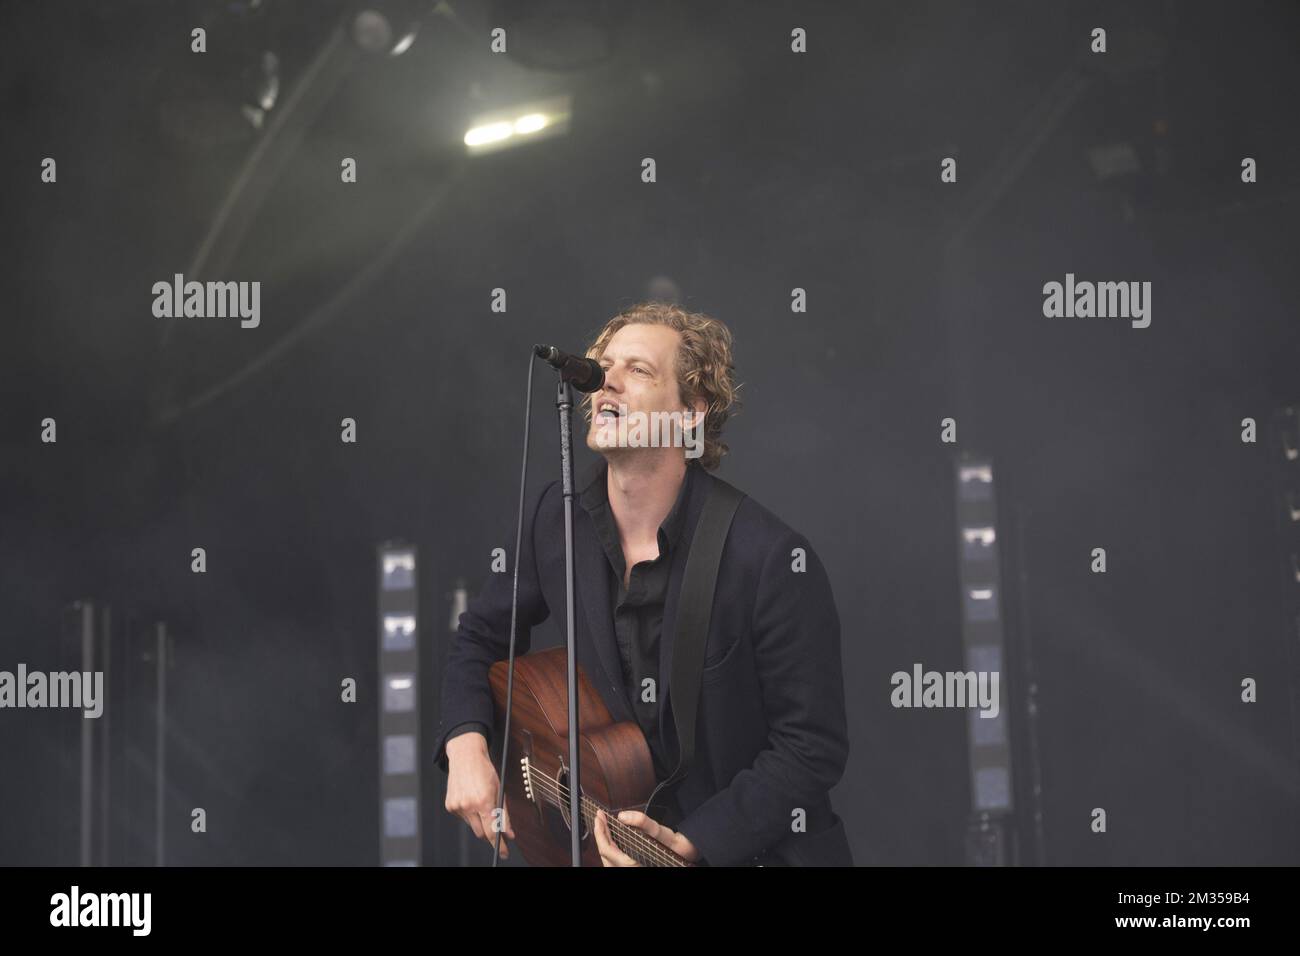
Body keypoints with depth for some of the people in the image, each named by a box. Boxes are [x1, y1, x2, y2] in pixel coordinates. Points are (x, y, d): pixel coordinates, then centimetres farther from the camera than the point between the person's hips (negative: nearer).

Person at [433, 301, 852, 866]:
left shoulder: (771, 557, -19)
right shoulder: (555, 519, -3)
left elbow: (814, 745, -15)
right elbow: (481, 636, 12)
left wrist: (692, 842, -21)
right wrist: (466, 744, -5)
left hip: (758, 848, -3)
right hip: (615, 836, 3)